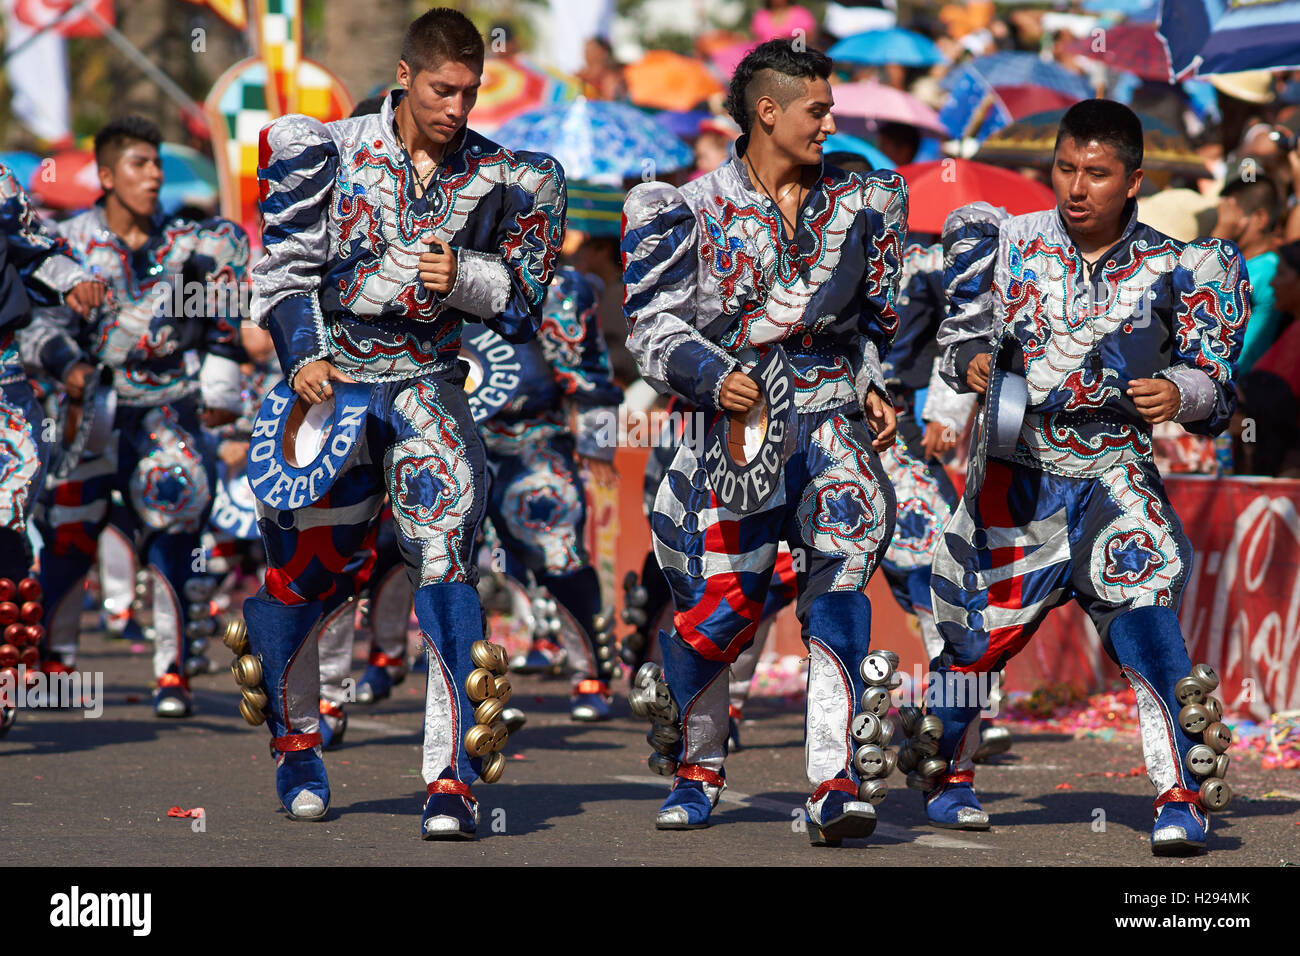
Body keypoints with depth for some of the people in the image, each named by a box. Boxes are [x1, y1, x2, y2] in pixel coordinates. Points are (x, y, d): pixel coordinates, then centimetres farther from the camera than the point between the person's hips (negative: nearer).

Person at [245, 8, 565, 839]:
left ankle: (455, 776, -19)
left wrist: (463, 278, -13)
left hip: (428, 381, 0)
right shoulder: (335, 153, -2)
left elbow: (521, 291, 7)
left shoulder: (497, 178, 2)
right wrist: (302, 355, -10)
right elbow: (287, 265, 3)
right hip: (332, 377, 0)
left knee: (446, 558, -17)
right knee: (305, 569, 5)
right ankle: (298, 743, 32)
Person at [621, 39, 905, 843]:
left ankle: (835, 785, -25)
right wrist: (714, 378, -21)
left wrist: (872, 388, 10)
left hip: (832, 412, 2)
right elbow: (655, 326, -4)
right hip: (739, 416, -2)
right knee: (719, 608, -5)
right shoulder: (696, 211, 1)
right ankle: (697, 766, 24)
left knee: (840, 568, -22)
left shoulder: (854, 205, 12)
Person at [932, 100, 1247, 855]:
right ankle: (950, 776, 33)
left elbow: (1215, 393, 0)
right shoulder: (1011, 244, -1)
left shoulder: (1169, 269, -2)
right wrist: (972, 358, -14)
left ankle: (1180, 798, -20)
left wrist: (1180, 394, -22)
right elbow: (963, 330, 9)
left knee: (1146, 614, -21)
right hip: (1016, 467, 1)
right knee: (975, 624, 8)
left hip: (1115, 471, -1)